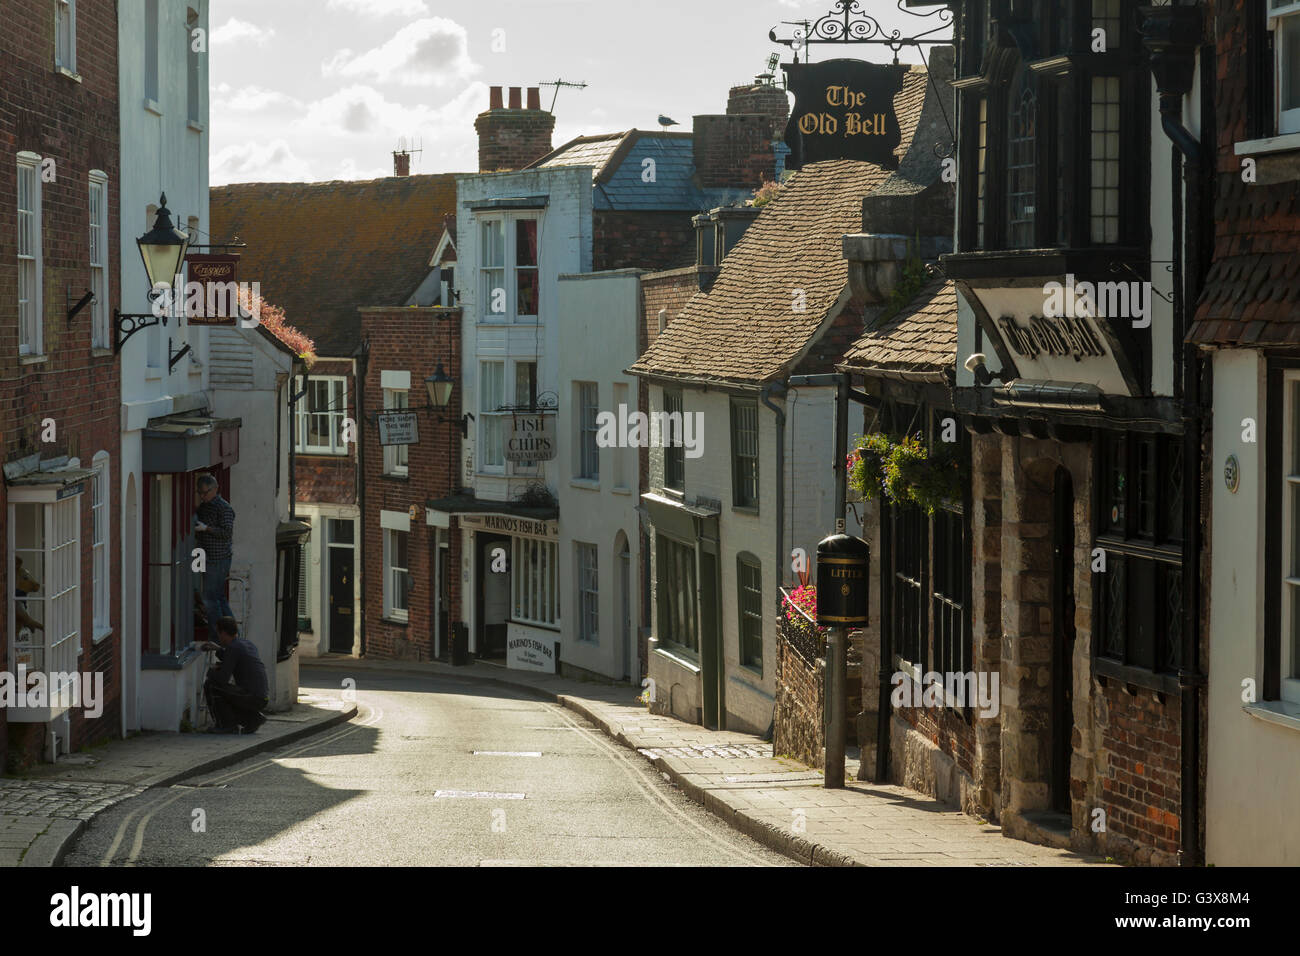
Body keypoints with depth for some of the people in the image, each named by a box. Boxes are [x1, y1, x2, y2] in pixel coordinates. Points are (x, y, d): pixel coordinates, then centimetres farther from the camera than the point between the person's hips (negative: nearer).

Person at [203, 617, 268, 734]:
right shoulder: (247, 643, 17)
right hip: (261, 699, 9)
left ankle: (226, 725, -3)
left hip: (249, 697, -9)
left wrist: (211, 673, 5)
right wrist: (218, 650, 28)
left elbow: (223, 678, -15)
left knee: (210, 685, -5)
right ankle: (253, 718, 13)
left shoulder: (233, 648, -11)